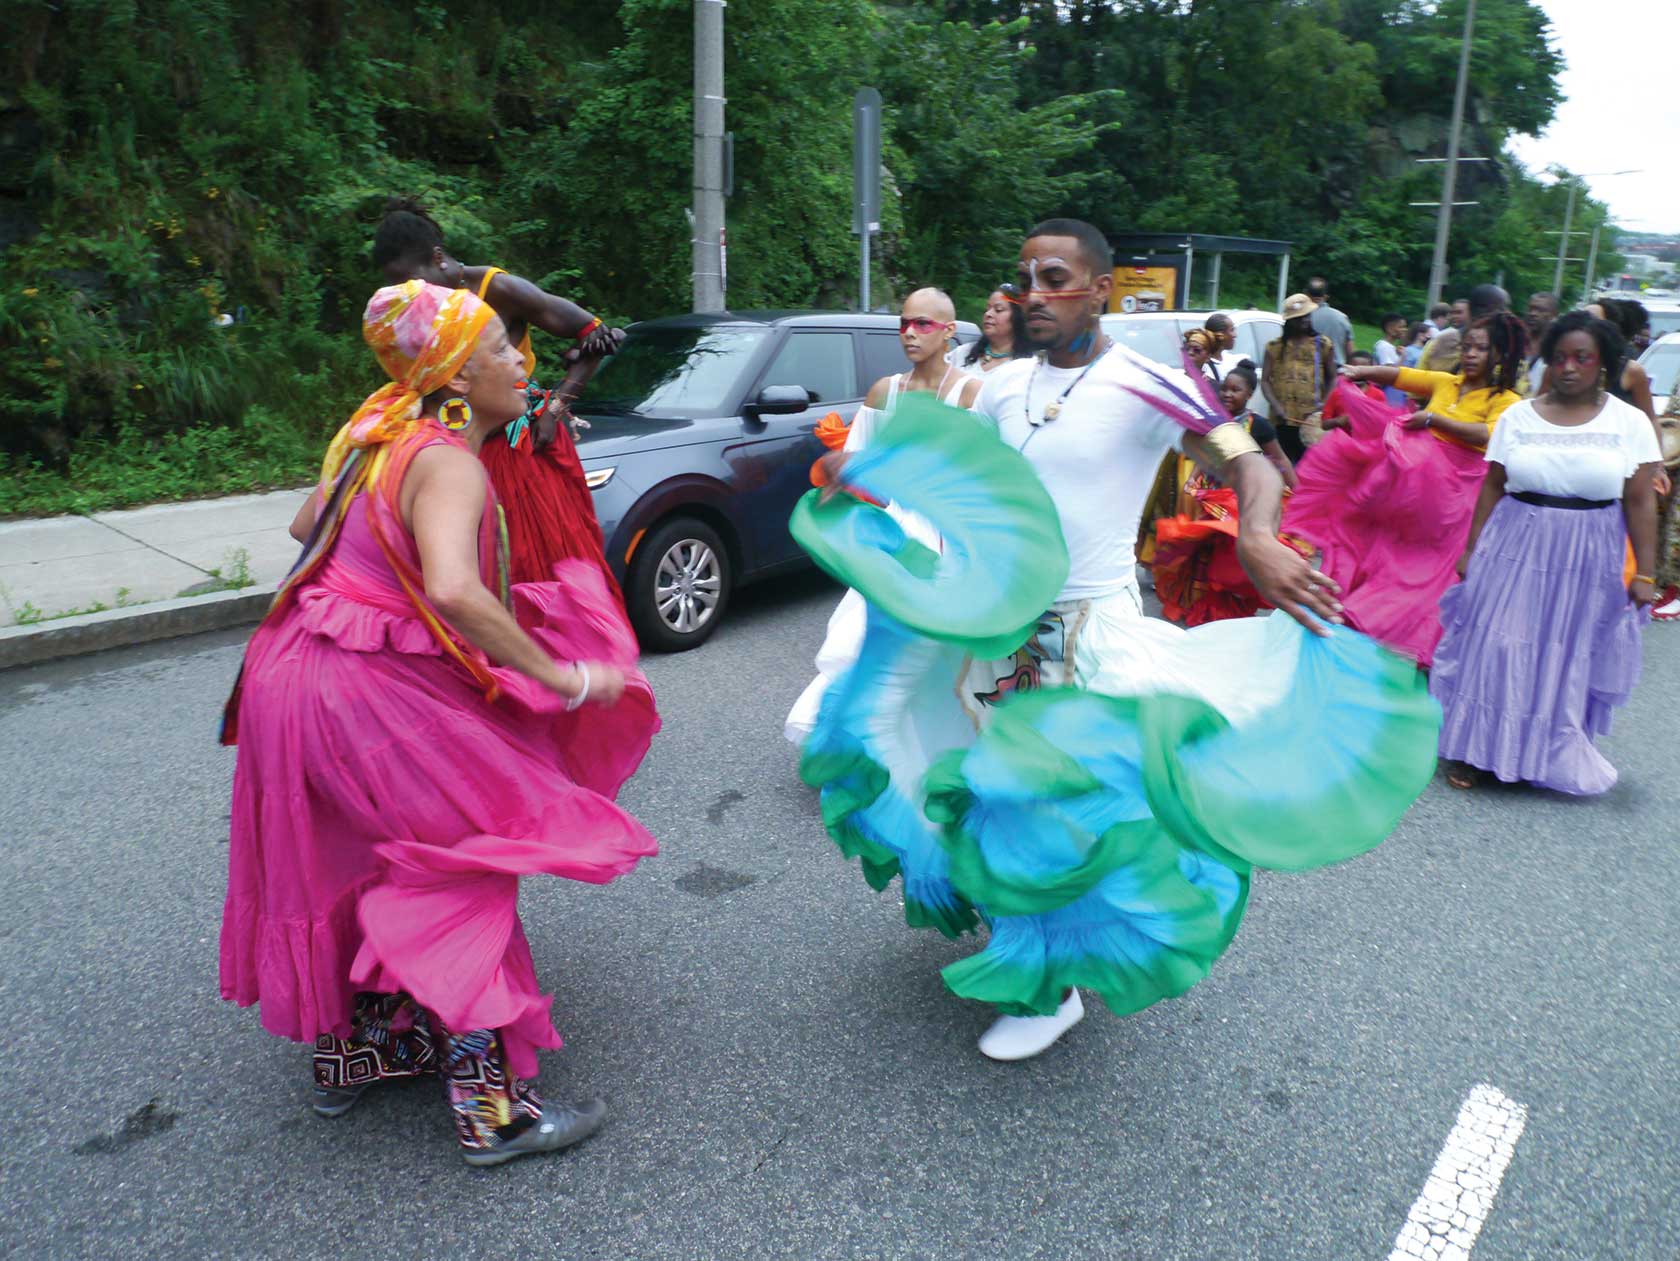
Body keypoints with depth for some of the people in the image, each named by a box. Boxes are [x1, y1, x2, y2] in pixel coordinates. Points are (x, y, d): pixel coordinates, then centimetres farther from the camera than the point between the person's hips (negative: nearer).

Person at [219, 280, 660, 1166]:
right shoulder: (450, 463, -20)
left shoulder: (384, 435, 8)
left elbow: (307, 525, 22)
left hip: (301, 672, 10)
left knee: (354, 873, 22)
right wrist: (563, 678, -30)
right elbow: (454, 591, -37)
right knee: (467, 869, -2)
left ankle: (348, 1054, 40)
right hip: (361, 698, -10)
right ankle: (489, 1109, 4)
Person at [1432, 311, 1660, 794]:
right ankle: (1477, 751, 14)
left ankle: (1554, 758, 28)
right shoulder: (1519, 415, 2)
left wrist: (1644, 573, -5)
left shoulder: (1630, 422, 0)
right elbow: (1492, 487, 4)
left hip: (1588, 561, 0)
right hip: (1516, 551, 0)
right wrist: (1472, 550, 2)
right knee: (1498, 646, 1)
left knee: (1569, 658, 9)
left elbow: (1640, 502, -2)